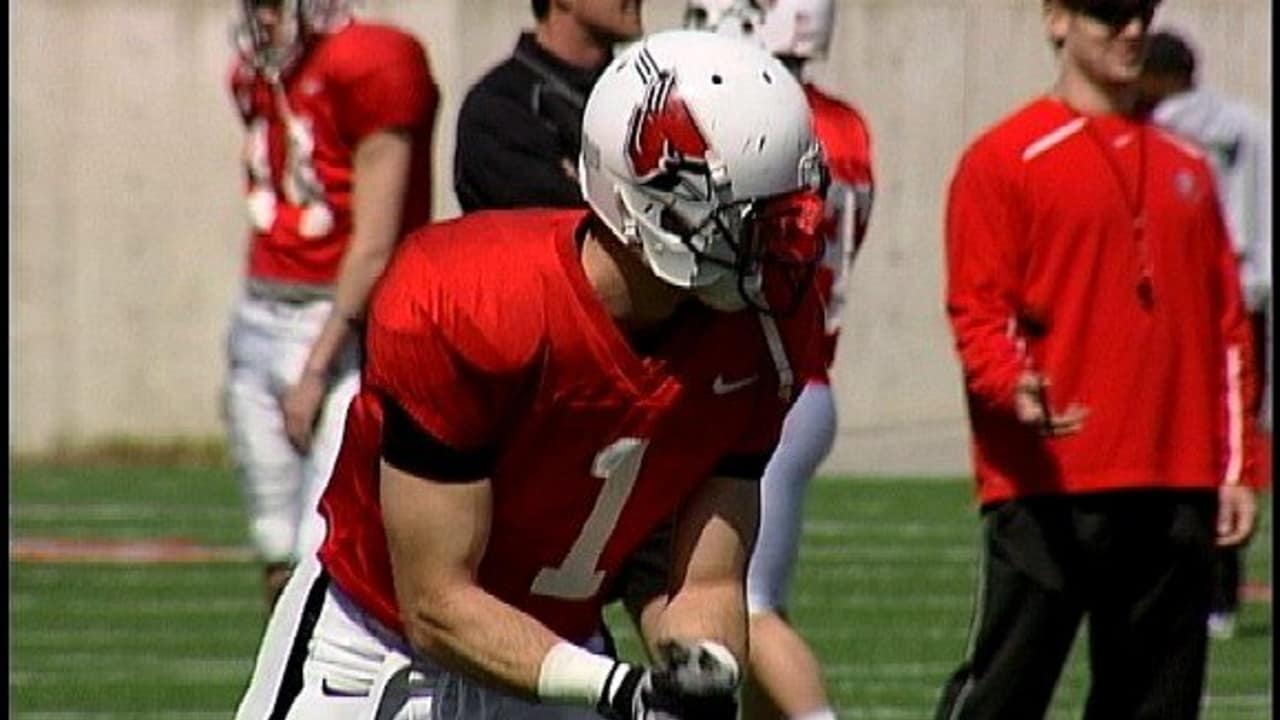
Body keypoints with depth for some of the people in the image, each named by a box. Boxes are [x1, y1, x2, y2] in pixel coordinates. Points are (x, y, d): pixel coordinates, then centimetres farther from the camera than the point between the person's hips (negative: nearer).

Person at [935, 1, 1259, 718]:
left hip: (1176, 489, 6)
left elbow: (1227, 328, 19)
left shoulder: (1186, 168, 18)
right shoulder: (1006, 160, -1)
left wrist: (1237, 468, 12)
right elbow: (977, 312, -6)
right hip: (1047, 484, -6)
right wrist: (1016, 390, -26)